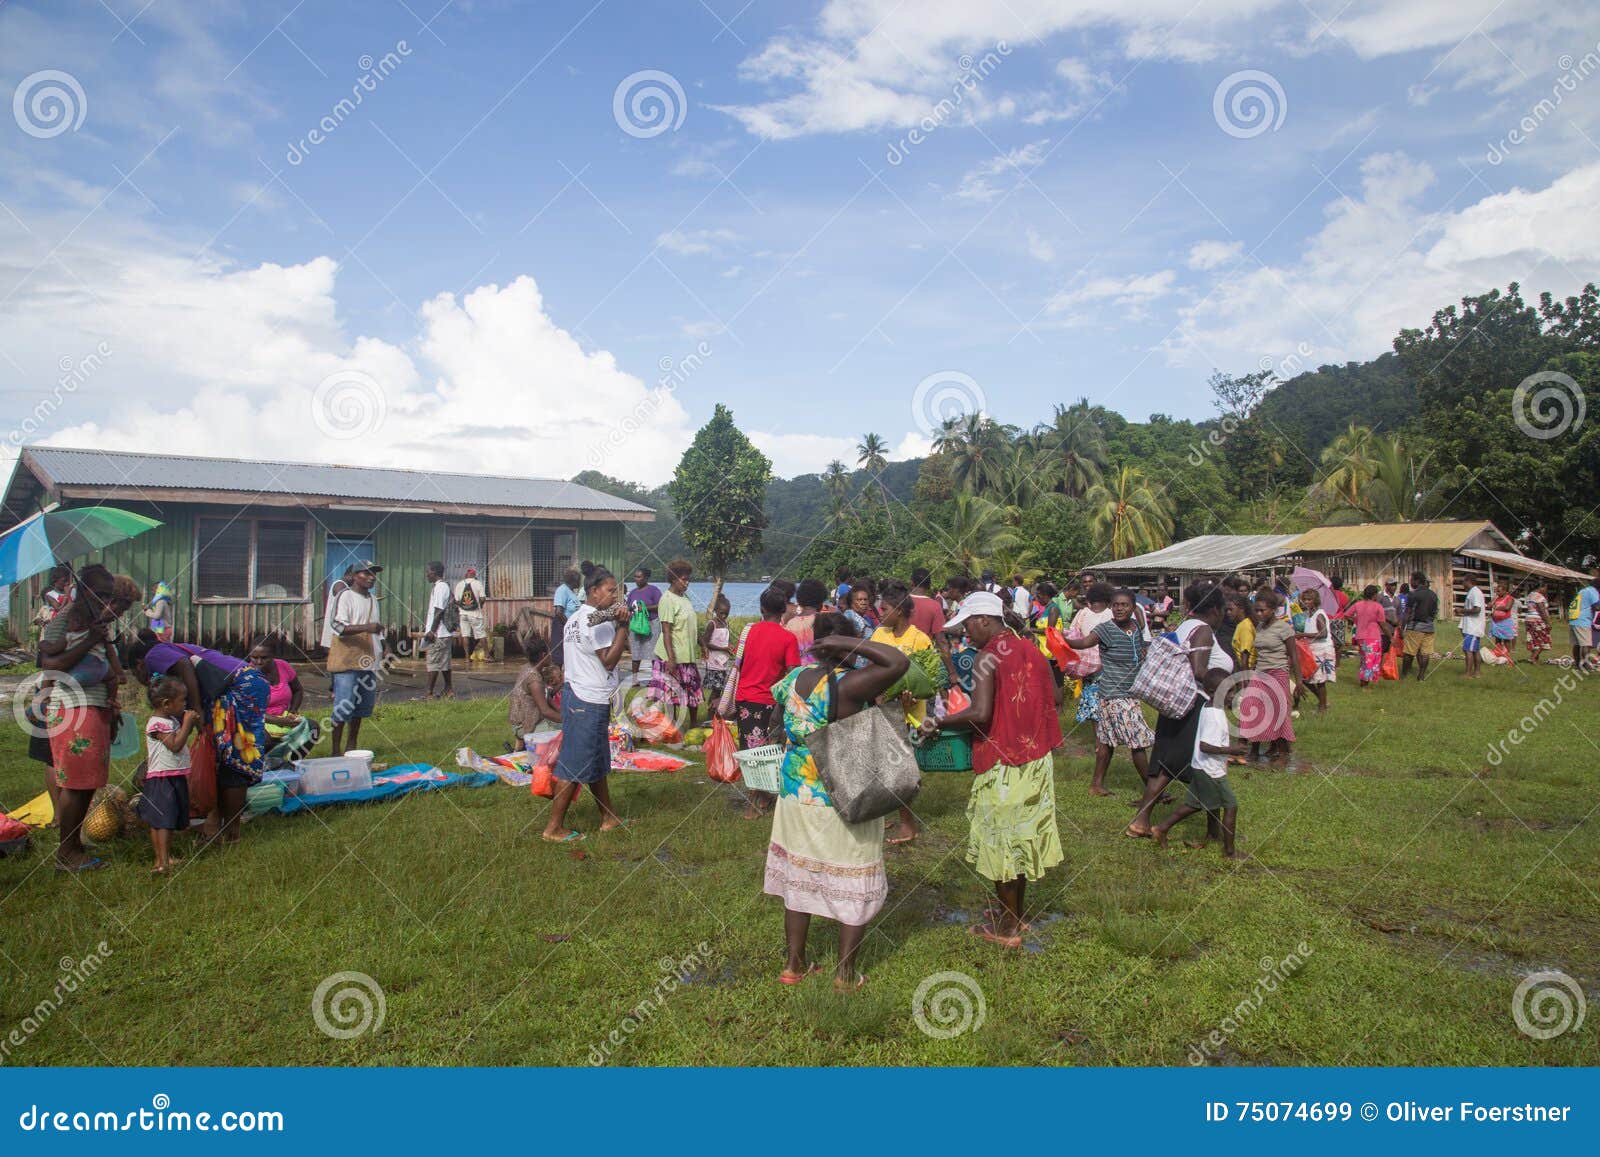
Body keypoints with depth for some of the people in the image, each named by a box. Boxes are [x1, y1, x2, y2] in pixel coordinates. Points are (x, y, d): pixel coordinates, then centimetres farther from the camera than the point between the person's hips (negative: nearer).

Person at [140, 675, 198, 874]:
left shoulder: (172, 720, 12)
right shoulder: (157, 723, -16)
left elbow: (181, 739, 23)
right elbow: (175, 745, -22)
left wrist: (190, 724, 8)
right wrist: (187, 723, -18)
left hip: (175, 776, 10)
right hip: (161, 778, -10)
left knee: (170, 819, 16)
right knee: (162, 820, -9)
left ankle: (167, 856, 25)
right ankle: (162, 861, -10)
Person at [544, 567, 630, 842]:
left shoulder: (576, 618, 14)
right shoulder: (598, 621, -17)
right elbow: (609, 660, -21)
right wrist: (623, 624, -17)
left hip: (576, 694, 11)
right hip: (589, 703, -11)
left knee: (597, 761, 18)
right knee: (575, 767, -3)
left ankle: (609, 817, 28)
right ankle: (555, 827, 3)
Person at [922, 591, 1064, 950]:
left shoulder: (990, 656, -17)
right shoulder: (1030, 649, 7)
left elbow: (980, 713, -27)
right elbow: (1053, 699, 12)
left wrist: (938, 723, -15)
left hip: (1003, 765, -8)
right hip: (1036, 758, 8)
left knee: (1000, 843, 5)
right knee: (1020, 839, 18)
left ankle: (1007, 928, 16)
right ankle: (1015, 913, 31)